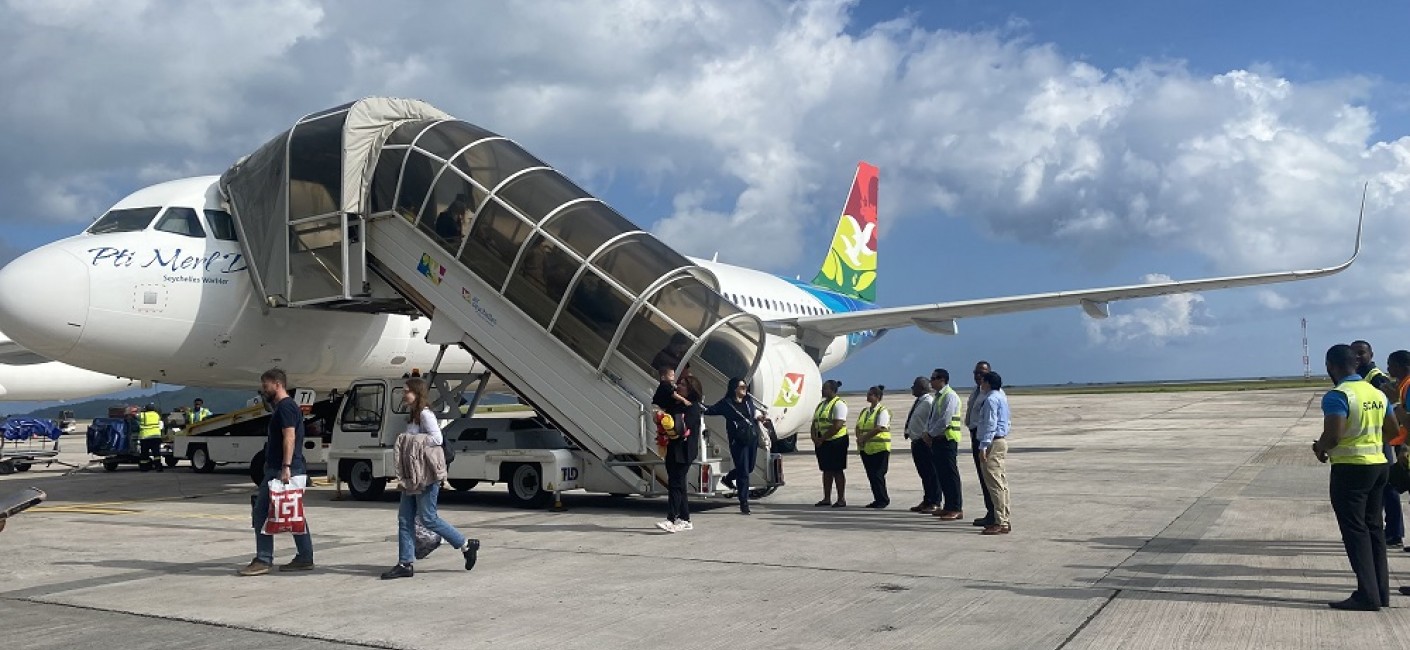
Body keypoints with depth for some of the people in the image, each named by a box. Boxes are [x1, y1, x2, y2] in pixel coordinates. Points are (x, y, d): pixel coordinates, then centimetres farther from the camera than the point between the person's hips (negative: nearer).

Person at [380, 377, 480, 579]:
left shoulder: (425, 414, -13)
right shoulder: (413, 415, 16)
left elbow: (437, 438, -21)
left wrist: (411, 440, -18)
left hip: (426, 474, -10)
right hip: (413, 475, 10)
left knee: (428, 518, -5)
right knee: (405, 518, 6)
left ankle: (467, 545, 7)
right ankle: (405, 564, 10)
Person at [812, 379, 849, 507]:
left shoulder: (839, 404, -11)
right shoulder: (821, 405, 16)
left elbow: (837, 425, -20)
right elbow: (814, 423, 16)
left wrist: (822, 438, -19)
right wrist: (814, 437, -3)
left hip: (836, 441, -8)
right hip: (822, 443, 8)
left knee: (837, 471, -3)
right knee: (826, 470, 10)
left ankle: (841, 499, 3)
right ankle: (826, 499, 15)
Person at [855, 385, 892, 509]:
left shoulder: (883, 411, -7)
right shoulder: (864, 411, 16)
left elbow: (879, 428, -18)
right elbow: (858, 427, 14)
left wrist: (864, 437, -17)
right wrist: (859, 438, -6)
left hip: (879, 448, -7)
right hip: (865, 448, 7)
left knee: (878, 475, -7)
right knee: (871, 476, 8)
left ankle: (883, 499, 5)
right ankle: (878, 500, 16)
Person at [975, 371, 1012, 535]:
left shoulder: (991, 399, -15)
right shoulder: (1000, 395, 15)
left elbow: (990, 424, -20)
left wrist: (983, 446, -22)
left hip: (993, 443, -11)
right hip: (1002, 440, 11)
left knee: (994, 483, -9)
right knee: (1001, 482, 13)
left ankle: (1001, 523, -10)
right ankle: (1004, 520, 18)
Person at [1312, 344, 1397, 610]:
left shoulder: (1337, 396, -17)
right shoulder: (1377, 393, 9)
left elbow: (1333, 435, -25)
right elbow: (1392, 430, 18)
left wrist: (1320, 449, -5)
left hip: (1350, 468, -8)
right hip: (1379, 465, 8)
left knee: (1355, 530, -2)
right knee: (1374, 528, 15)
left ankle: (1368, 595, -2)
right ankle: (1381, 592, 21)